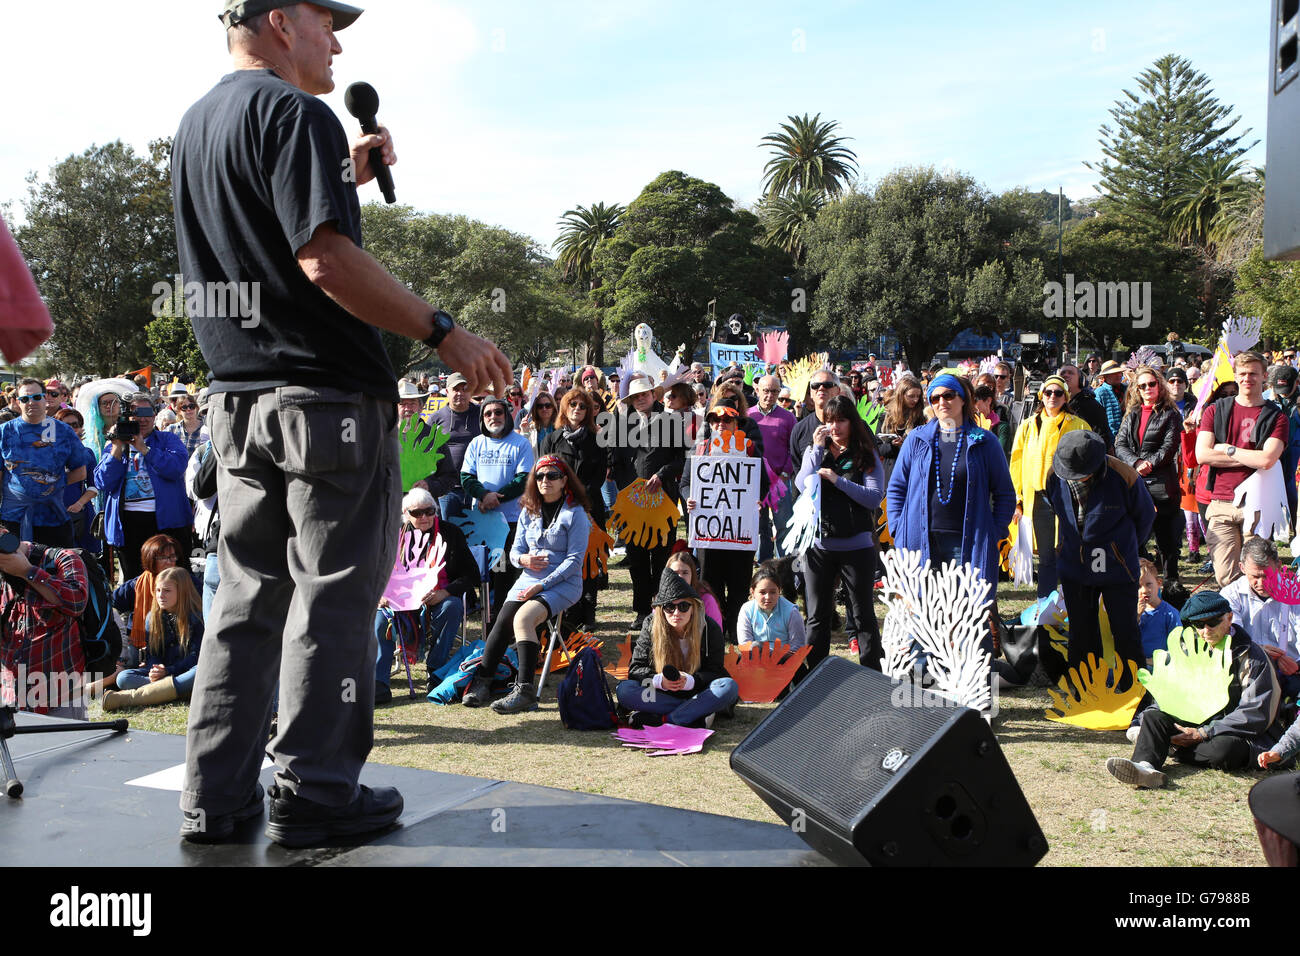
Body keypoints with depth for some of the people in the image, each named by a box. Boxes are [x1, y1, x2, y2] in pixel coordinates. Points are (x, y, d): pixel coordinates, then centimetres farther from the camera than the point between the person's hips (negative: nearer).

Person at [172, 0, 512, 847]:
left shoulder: (196, 124, 19)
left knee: (248, 600, 13)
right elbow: (325, 260, -21)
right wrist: (445, 333, -18)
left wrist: (344, 178, 22)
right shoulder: (294, 114, -9)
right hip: (326, 396, -8)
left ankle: (217, 795, 18)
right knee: (332, 599, 0)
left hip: (239, 400, 9)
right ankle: (313, 795, 8)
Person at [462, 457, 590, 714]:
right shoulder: (529, 512, 15)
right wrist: (522, 559, -10)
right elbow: (515, 550, 16)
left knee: (523, 618, -30)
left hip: (563, 584, -5)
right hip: (528, 579, 5)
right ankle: (482, 682, -12)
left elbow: (574, 560, -10)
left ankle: (525, 690, -31)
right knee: (502, 622, -19)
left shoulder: (575, 513, -3)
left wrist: (541, 585, -17)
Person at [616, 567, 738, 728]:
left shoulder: (710, 629, -9)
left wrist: (690, 681, -29)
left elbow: (715, 672, -8)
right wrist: (658, 680, -28)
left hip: (697, 692, 0)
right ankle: (696, 711, -26)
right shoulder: (651, 626, -7)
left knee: (729, 687, -31)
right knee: (623, 690, -25)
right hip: (662, 694, 0)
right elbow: (636, 668, -6)